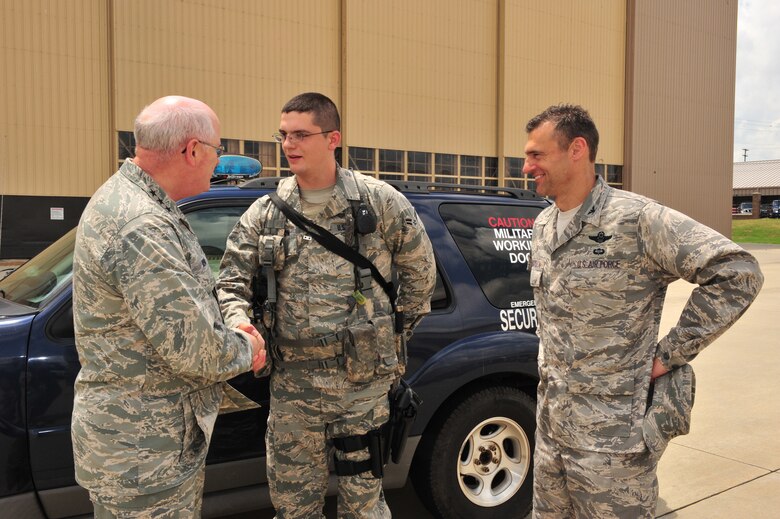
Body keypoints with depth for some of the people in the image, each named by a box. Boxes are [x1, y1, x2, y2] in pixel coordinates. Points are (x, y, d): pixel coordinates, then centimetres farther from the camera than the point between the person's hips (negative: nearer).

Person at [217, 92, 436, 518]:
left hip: (362, 382, -2)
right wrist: (240, 325, -16)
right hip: (292, 386, 3)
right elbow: (231, 283, 4)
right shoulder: (264, 214, 3)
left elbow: (420, 270, 8)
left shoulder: (379, 201, -3)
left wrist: (398, 331, 10)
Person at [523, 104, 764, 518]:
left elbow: (738, 272, -19)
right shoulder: (543, 226, 7)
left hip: (612, 438, -7)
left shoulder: (636, 219, -17)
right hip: (550, 425, 7)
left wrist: (669, 355, -17)